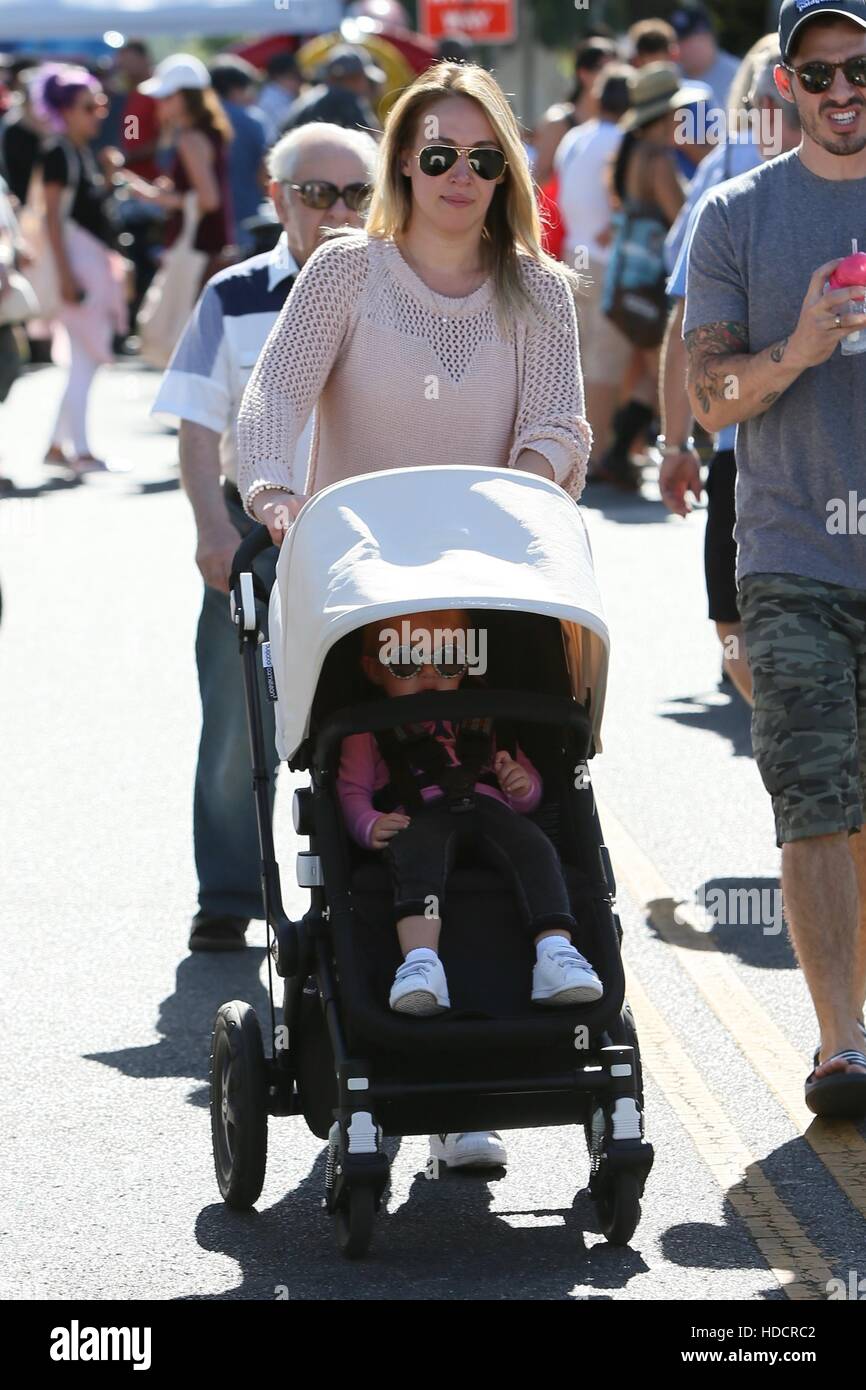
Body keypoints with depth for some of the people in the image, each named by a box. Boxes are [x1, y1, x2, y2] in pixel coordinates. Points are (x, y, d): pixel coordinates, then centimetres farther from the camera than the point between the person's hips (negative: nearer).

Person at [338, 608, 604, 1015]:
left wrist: (523, 786, 3)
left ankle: (556, 952, -47)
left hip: (488, 808, 3)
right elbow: (353, 791, 16)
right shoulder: (369, 729, 27)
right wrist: (371, 826, -8)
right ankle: (420, 963, -62)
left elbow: (527, 789, 30)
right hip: (420, 815, -3)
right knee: (417, 851, -41)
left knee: (533, 846, -32)